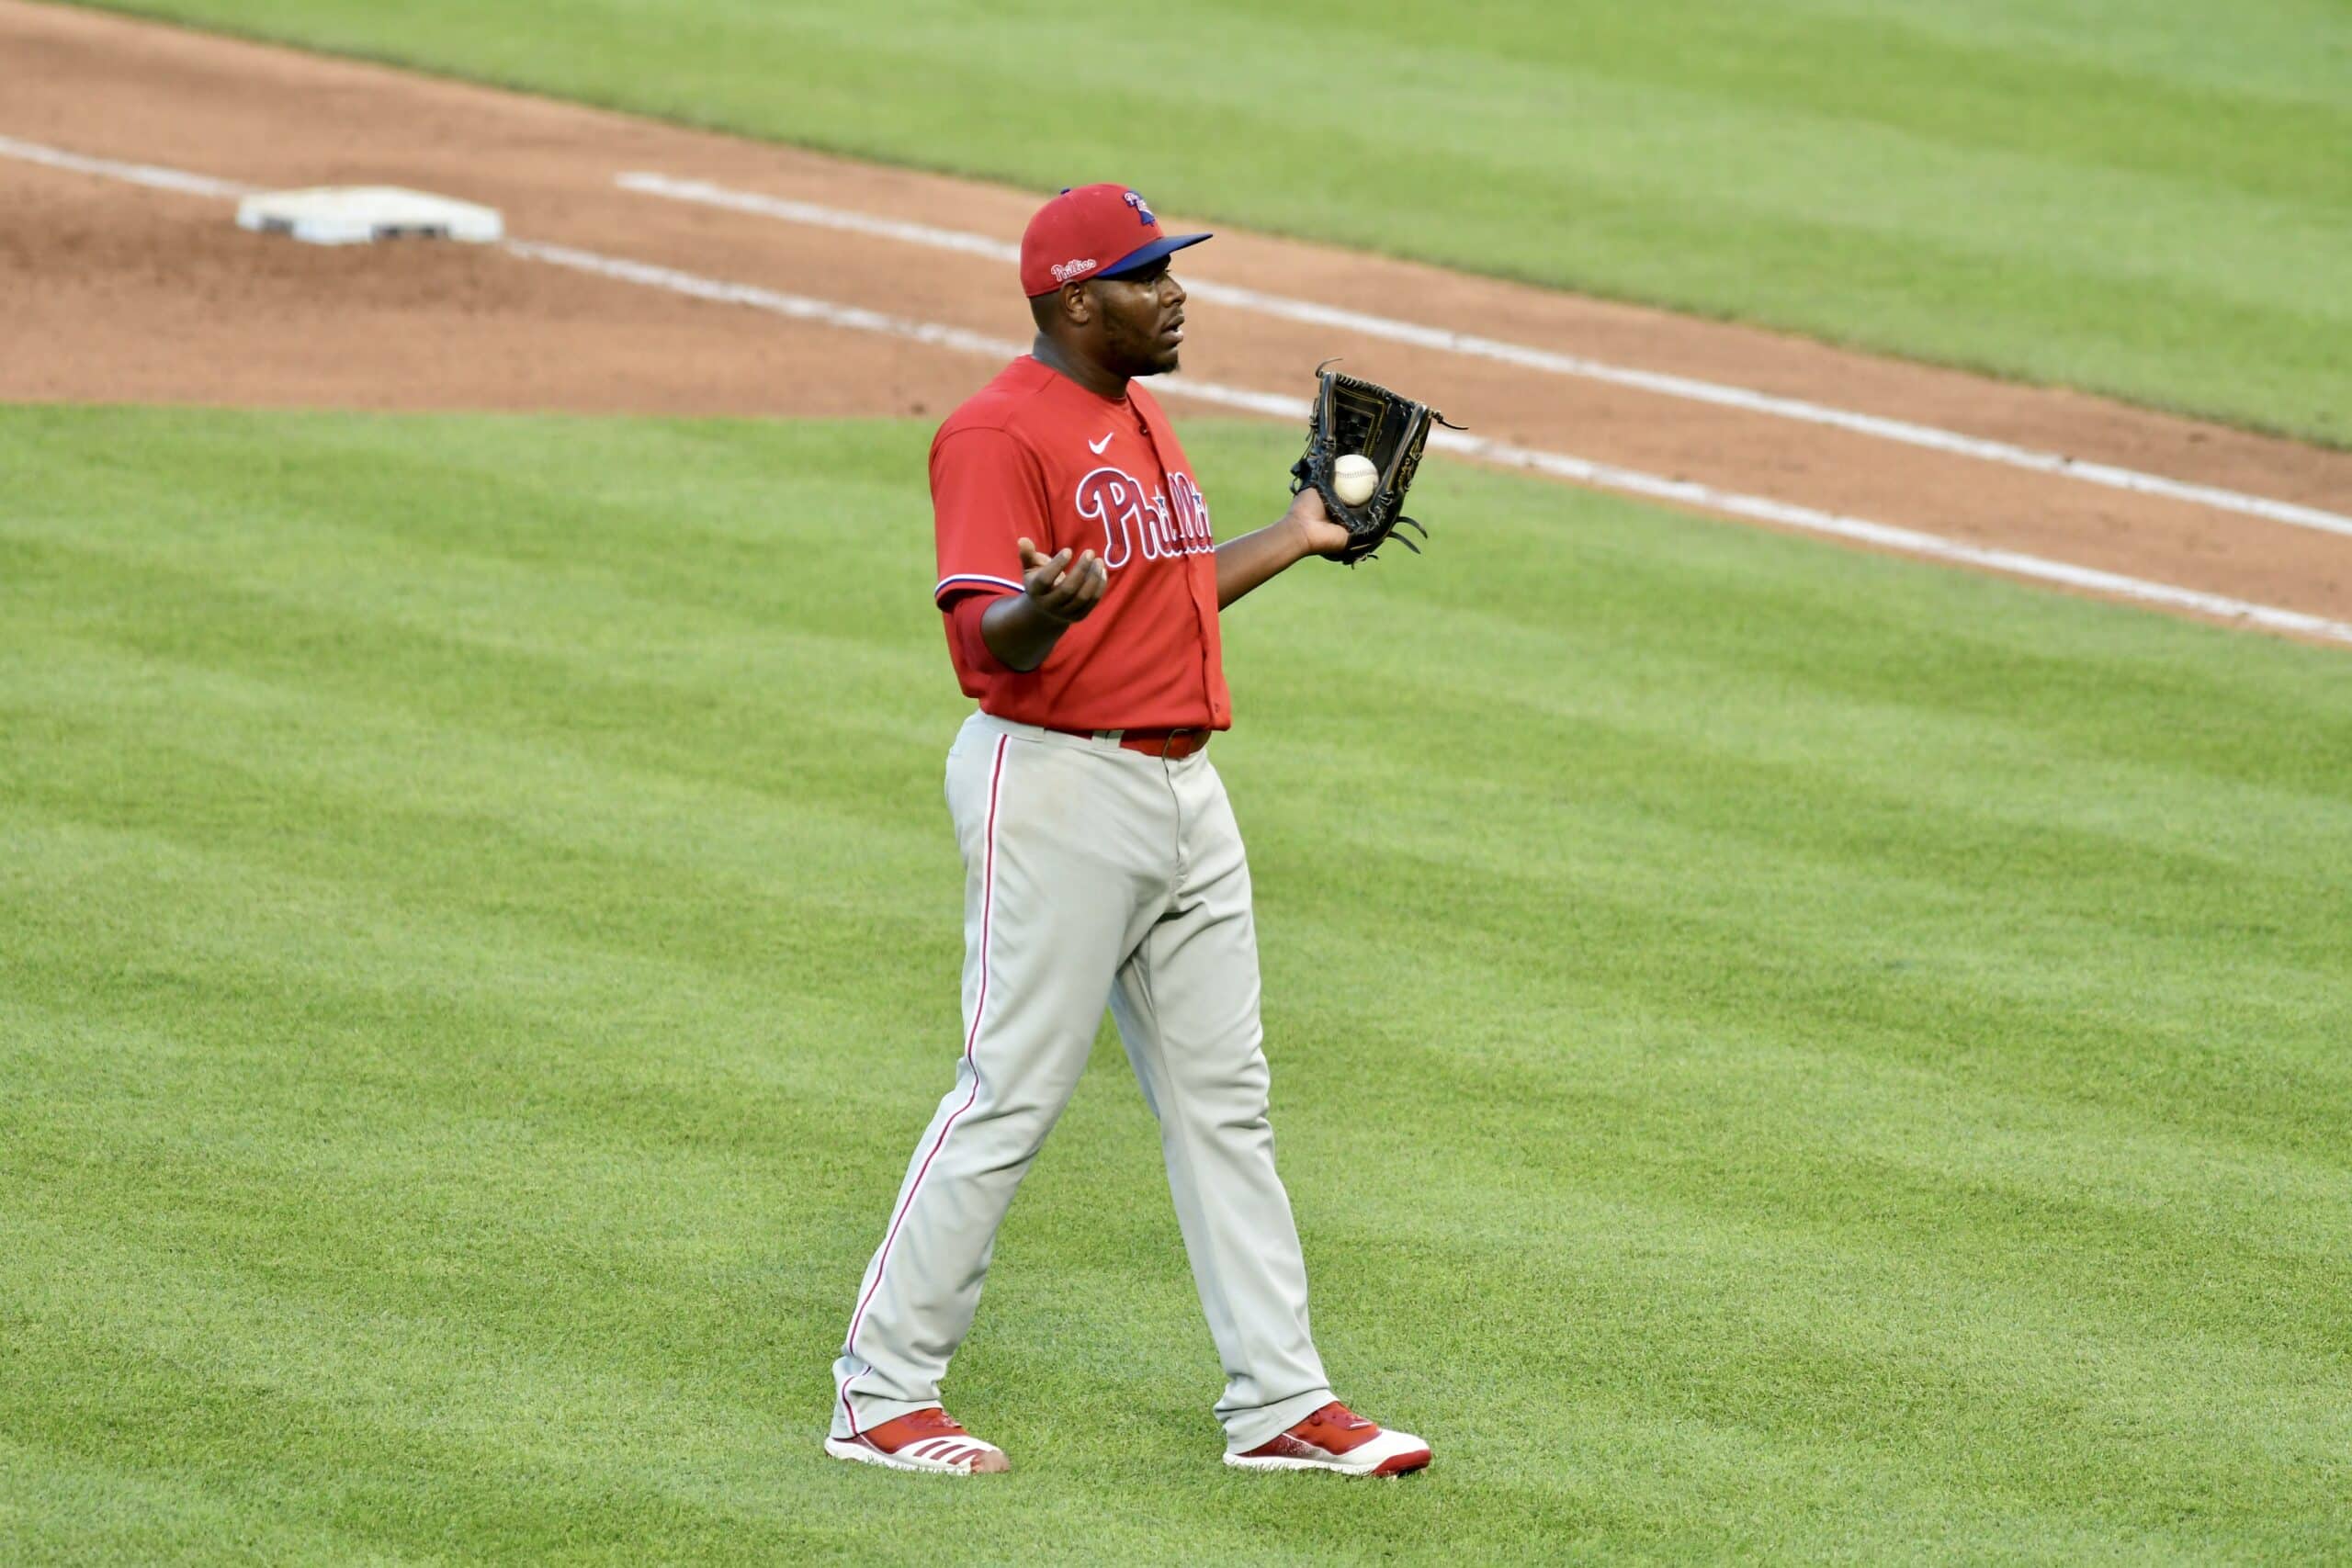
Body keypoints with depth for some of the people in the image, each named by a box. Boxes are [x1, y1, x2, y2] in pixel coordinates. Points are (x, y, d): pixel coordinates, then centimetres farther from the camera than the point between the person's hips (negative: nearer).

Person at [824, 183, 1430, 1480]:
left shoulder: (1140, 420, 16)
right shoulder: (1002, 432, -15)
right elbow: (984, 637, -24)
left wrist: (1292, 540, 27)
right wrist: (1045, 609, -44)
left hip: (1181, 783, 9)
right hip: (1057, 784, -9)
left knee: (1221, 1096, 10)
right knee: (1011, 1091, -6)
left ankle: (1278, 1402, 14)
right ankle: (882, 1394, 3)